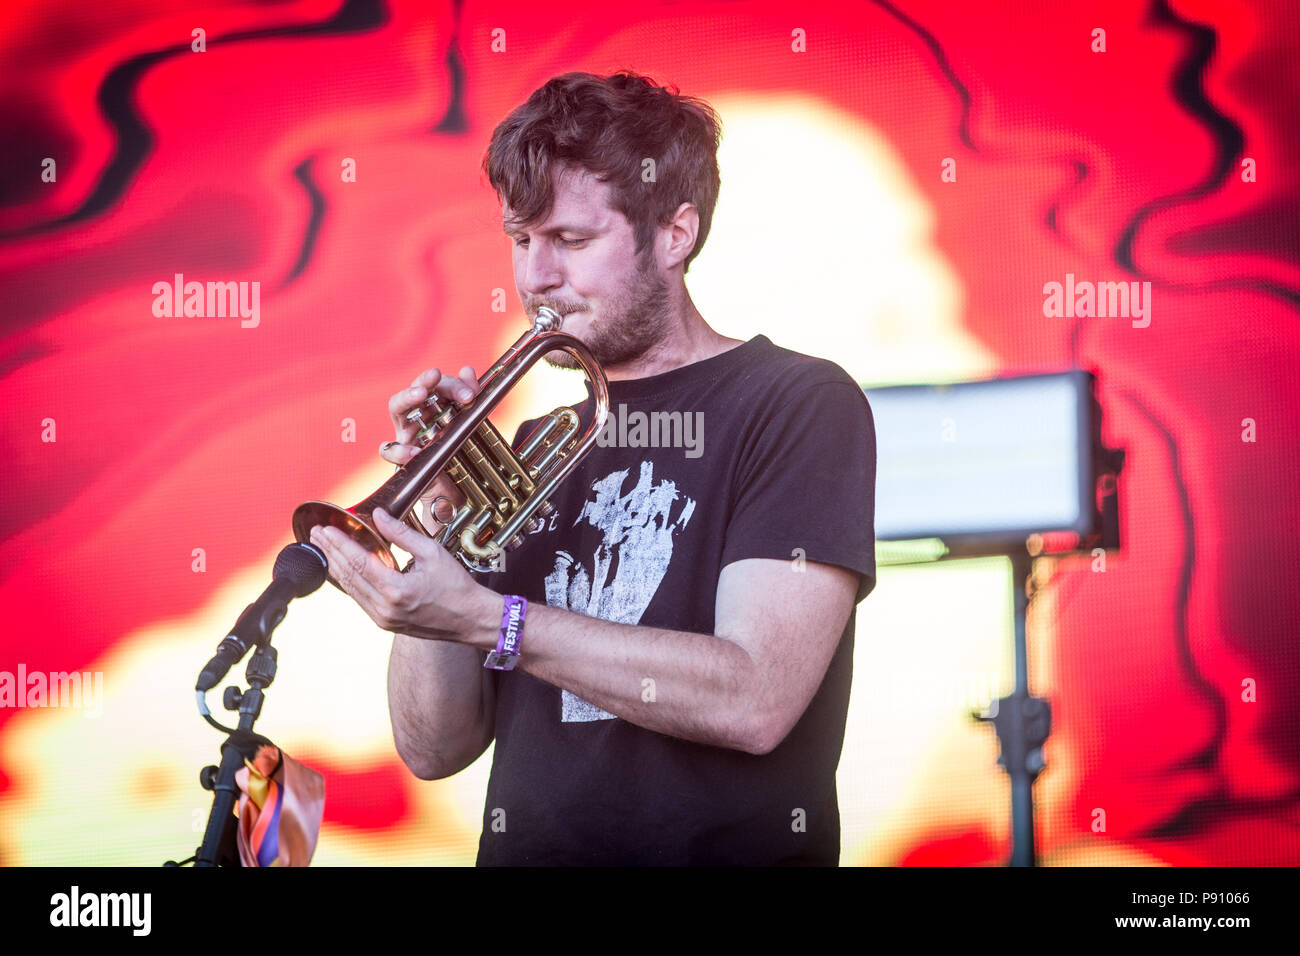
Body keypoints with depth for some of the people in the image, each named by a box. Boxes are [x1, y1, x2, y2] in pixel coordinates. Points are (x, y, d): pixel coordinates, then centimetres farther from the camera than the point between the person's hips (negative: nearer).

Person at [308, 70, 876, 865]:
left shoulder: (802, 404, -1)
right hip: (526, 845, 3)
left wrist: (482, 616, -15)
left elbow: (756, 702, -13)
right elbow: (436, 750, 10)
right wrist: (442, 519, -2)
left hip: (730, 846, -3)